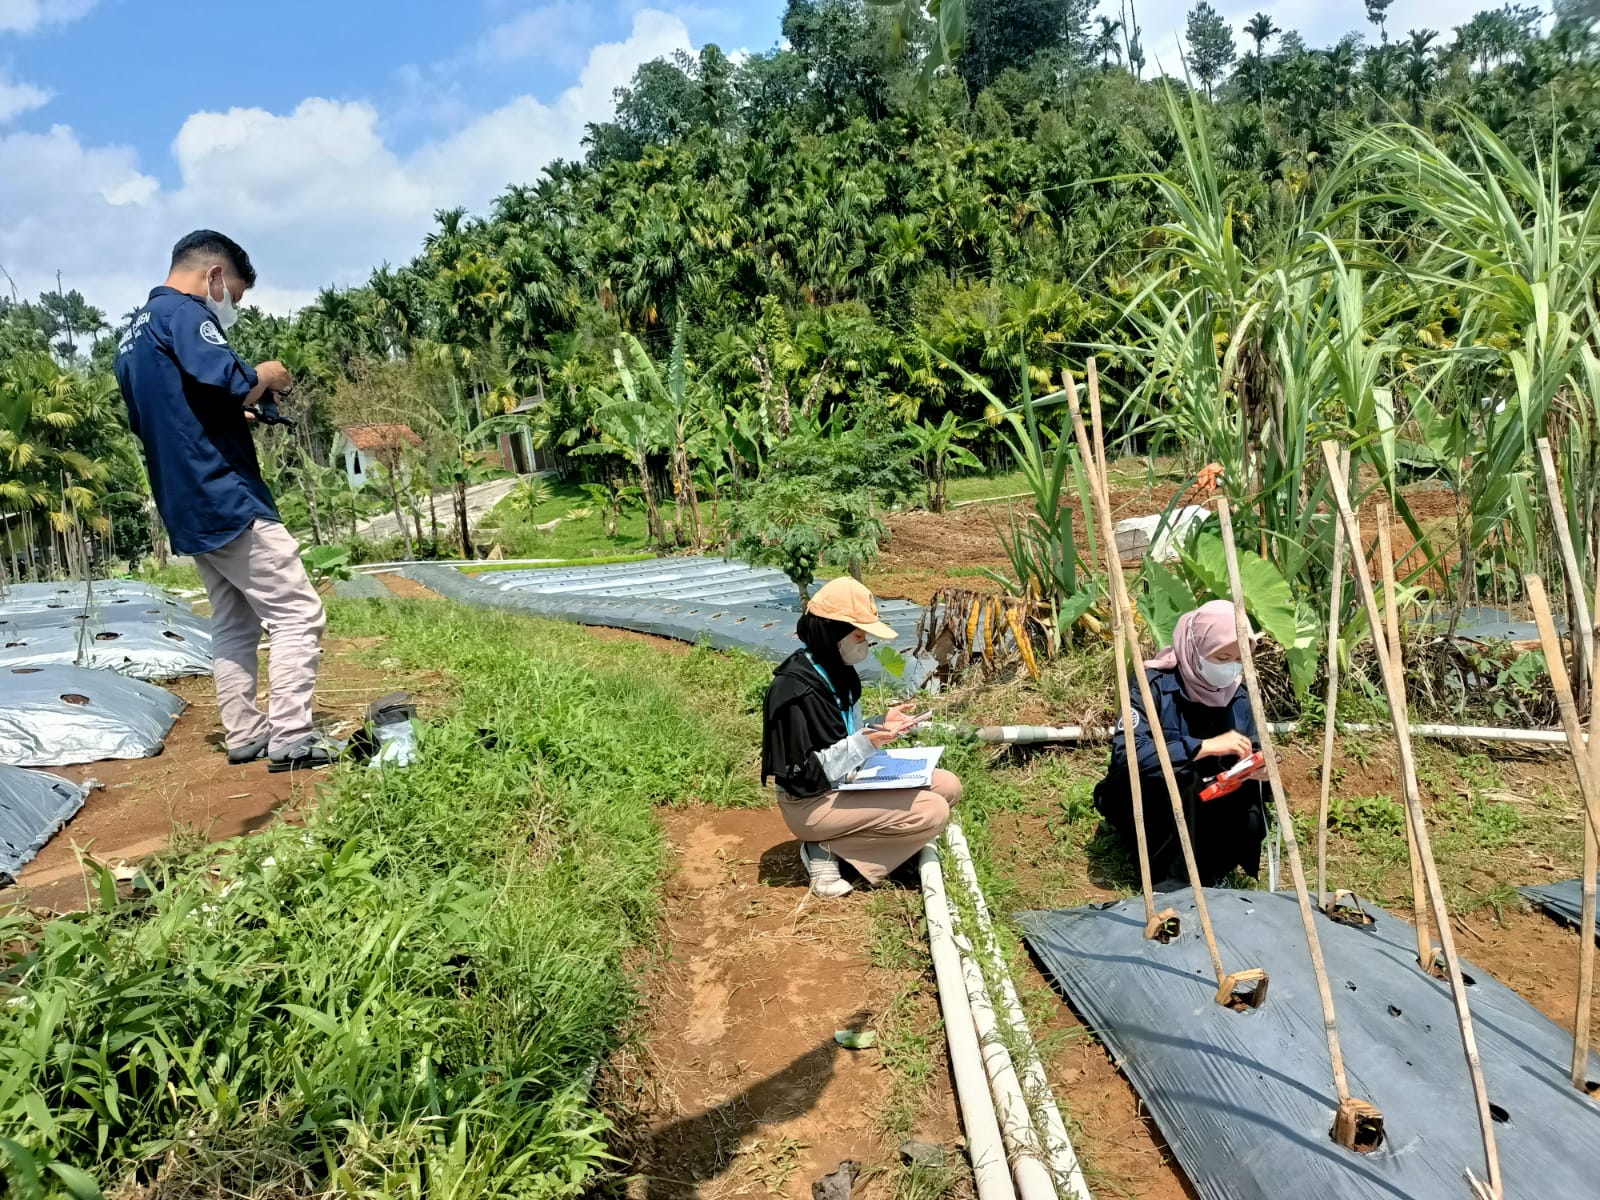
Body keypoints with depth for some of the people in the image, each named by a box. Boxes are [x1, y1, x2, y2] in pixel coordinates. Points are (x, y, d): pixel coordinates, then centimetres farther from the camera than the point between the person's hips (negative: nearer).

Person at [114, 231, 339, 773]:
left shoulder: (133, 334, 21)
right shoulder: (184, 313, -10)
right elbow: (225, 379, -26)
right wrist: (267, 376, -5)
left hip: (185, 510, 10)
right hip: (226, 499, -10)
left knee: (234, 624, 15)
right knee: (297, 613, -7)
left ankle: (244, 734, 17)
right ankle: (290, 738, -9)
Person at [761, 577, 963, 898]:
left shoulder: (837, 670, 4)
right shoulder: (795, 689, -24)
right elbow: (804, 773, -23)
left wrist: (881, 726, -3)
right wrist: (866, 743, -28)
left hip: (847, 781, 10)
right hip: (812, 803, -10)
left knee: (948, 786, 6)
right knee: (933, 812, -19)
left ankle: (836, 840, 2)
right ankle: (826, 849, -6)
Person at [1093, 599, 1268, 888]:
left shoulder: (1237, 697, -5)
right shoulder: (1155, 685, -23)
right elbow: (1126, 752, -37)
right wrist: (1205, 746, -38)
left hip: (1197, 811, 5)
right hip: (1140, 807, -4)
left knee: (1250, 820, -25)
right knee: (1178, 776, -35)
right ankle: (1173, 883, -22)